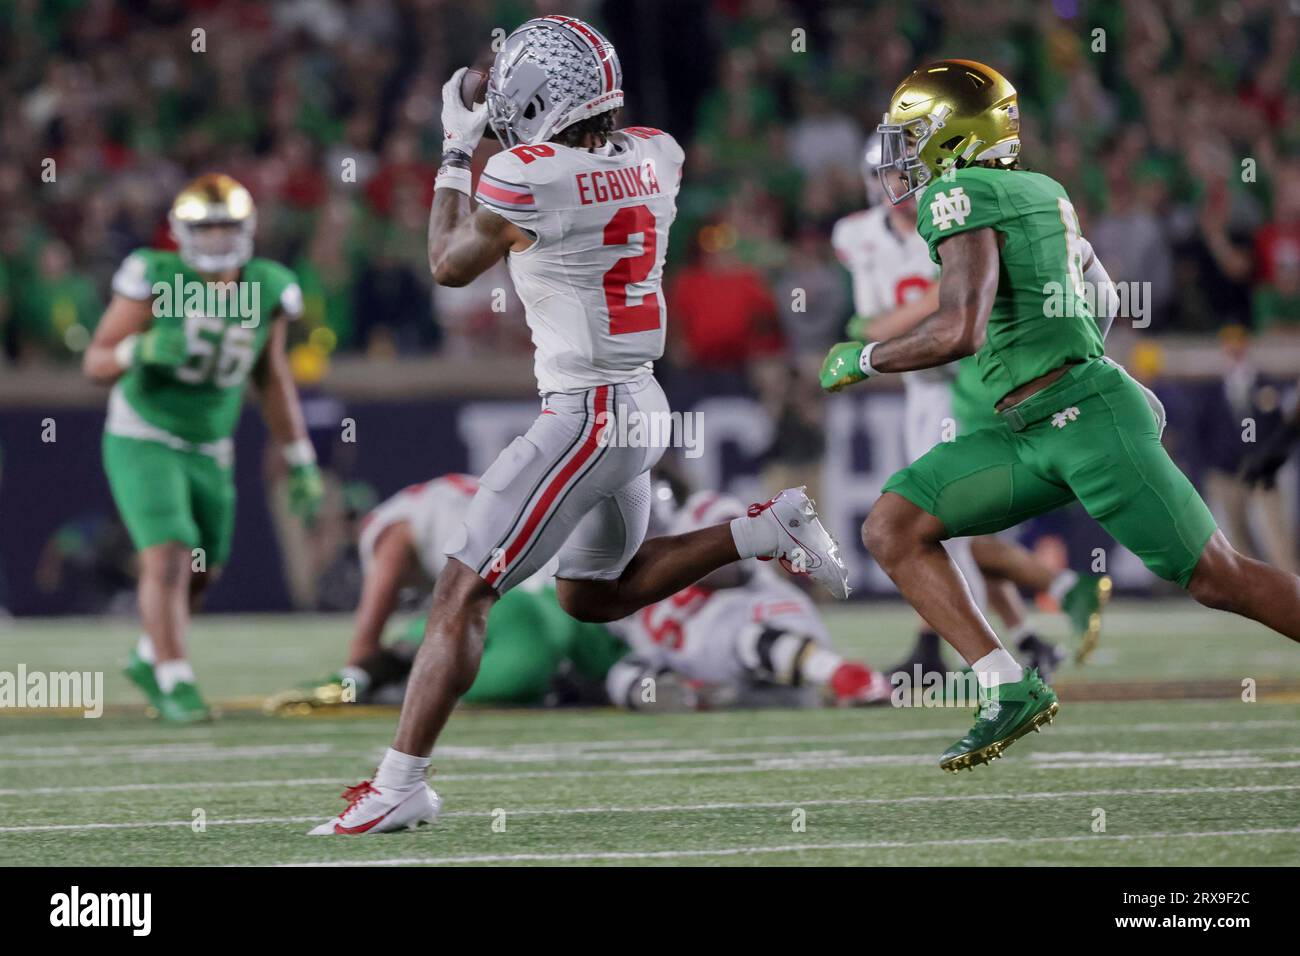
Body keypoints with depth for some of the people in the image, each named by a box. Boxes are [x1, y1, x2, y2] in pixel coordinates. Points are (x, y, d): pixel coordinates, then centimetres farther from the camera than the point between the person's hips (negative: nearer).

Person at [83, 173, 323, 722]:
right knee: (168, 558, -17)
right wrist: (141, 350, -34)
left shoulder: (266, 291, -5)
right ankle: (176, 683, -9)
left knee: (201, 573, 13)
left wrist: (300, 461, 11)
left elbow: (272, 378, 10)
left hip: (210, 450, 5)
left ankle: (149, 659, 37)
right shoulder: (155, 280, -18)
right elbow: (96, 364, -12)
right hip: (143, 442, -5)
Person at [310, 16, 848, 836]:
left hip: (583, 415, -8)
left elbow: (450, 266, 0)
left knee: (463, 592, -6)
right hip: (642, 406, 8)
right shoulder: (653, 157, 3)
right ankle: (767, 531, 16)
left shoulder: (529, 178, -18)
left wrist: (457, 152, 11)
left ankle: (401, 784, -9)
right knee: (592, 594, 27)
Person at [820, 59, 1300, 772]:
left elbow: (960, 331, -23)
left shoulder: (960, 195, -11)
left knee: (1217, 579, -5)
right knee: (892, 529, 0)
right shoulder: (1040, 192, 16)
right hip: (1029, 436, 10)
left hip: (1088, 417, -10)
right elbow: (1102, 298, 29)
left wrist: (862, 359, -8)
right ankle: (1009, 691, -4)